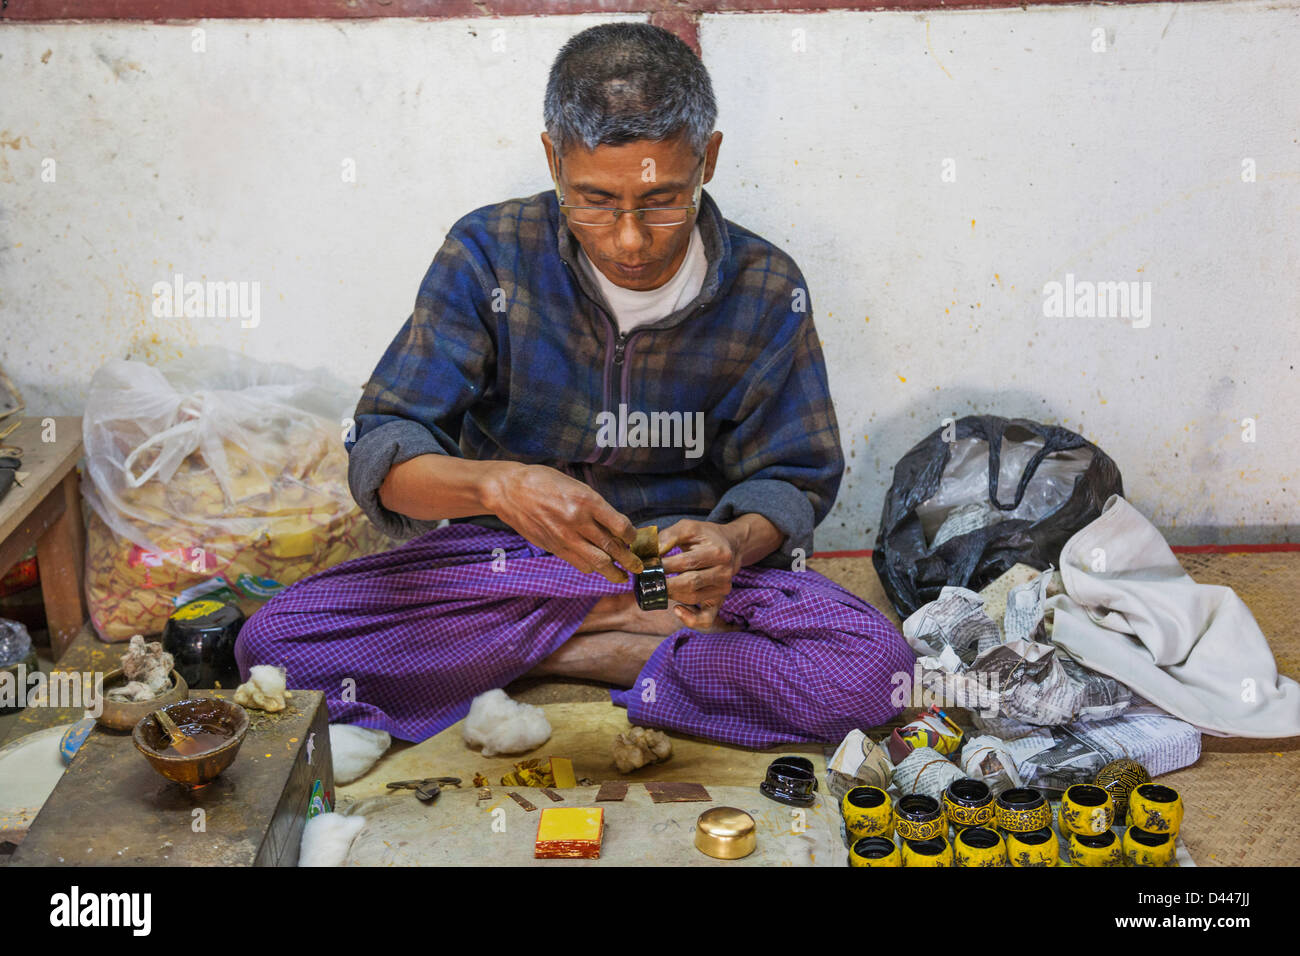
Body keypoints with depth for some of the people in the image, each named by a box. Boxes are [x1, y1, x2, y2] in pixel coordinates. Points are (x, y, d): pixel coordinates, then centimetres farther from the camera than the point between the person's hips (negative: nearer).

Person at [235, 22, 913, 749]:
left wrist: (734, 544, -24)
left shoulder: (765, 289, -8)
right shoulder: (489, 254, -11)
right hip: (503, 555, 0)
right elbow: (382, 455, -14)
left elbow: (793, 478, 0)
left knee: (873, 668, -27)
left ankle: (542, 653, -13)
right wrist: (496, 484, -37)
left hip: (685, 560, 0)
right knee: (273, 642, -22)